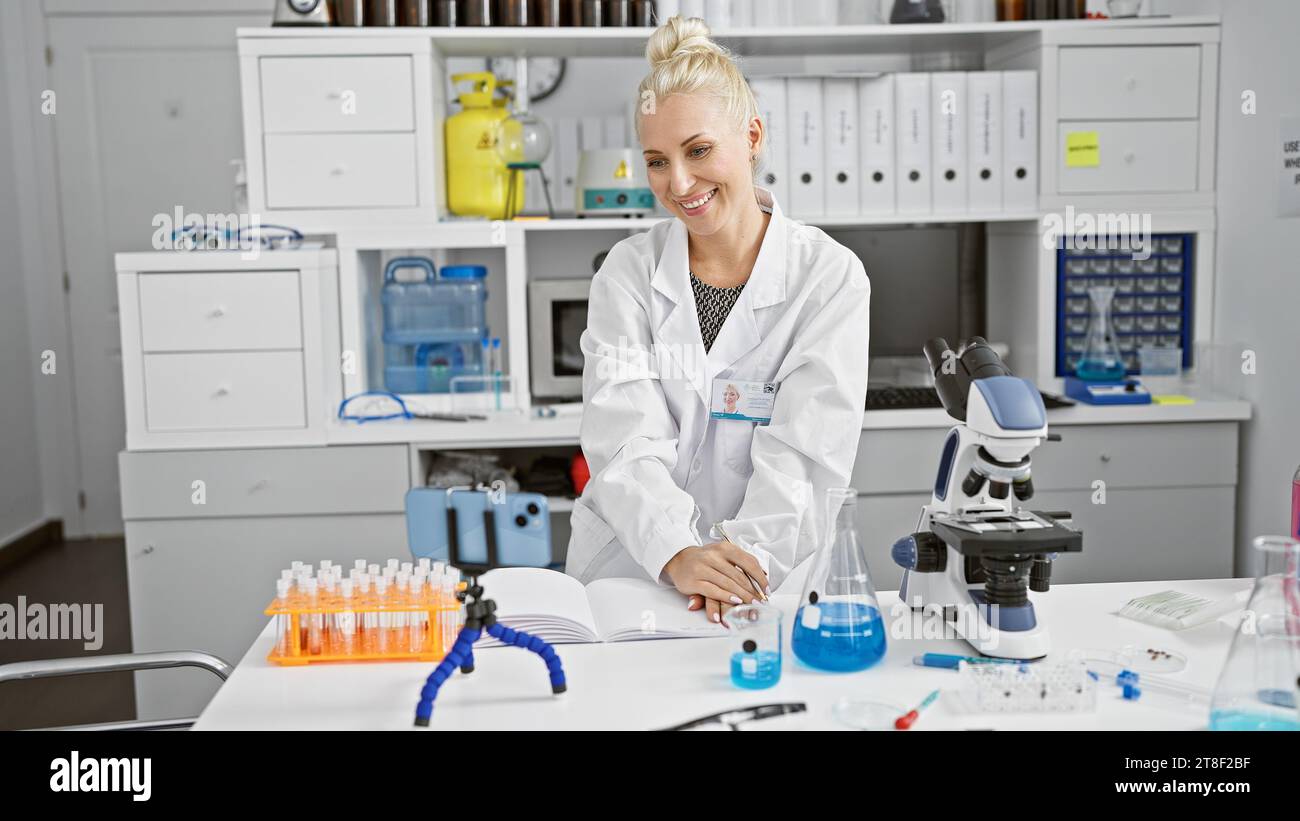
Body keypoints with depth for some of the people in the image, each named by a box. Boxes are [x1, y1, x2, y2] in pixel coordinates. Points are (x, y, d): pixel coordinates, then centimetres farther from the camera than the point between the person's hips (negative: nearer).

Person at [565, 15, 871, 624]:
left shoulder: (830, 276, 0)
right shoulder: (626, 274, 5)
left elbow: (807, 449, -8)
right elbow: (624, 440, -7)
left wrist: (748, 556, -23)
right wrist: (677, 556, -22)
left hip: (772, 584, -1)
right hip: (626, 571, 2)